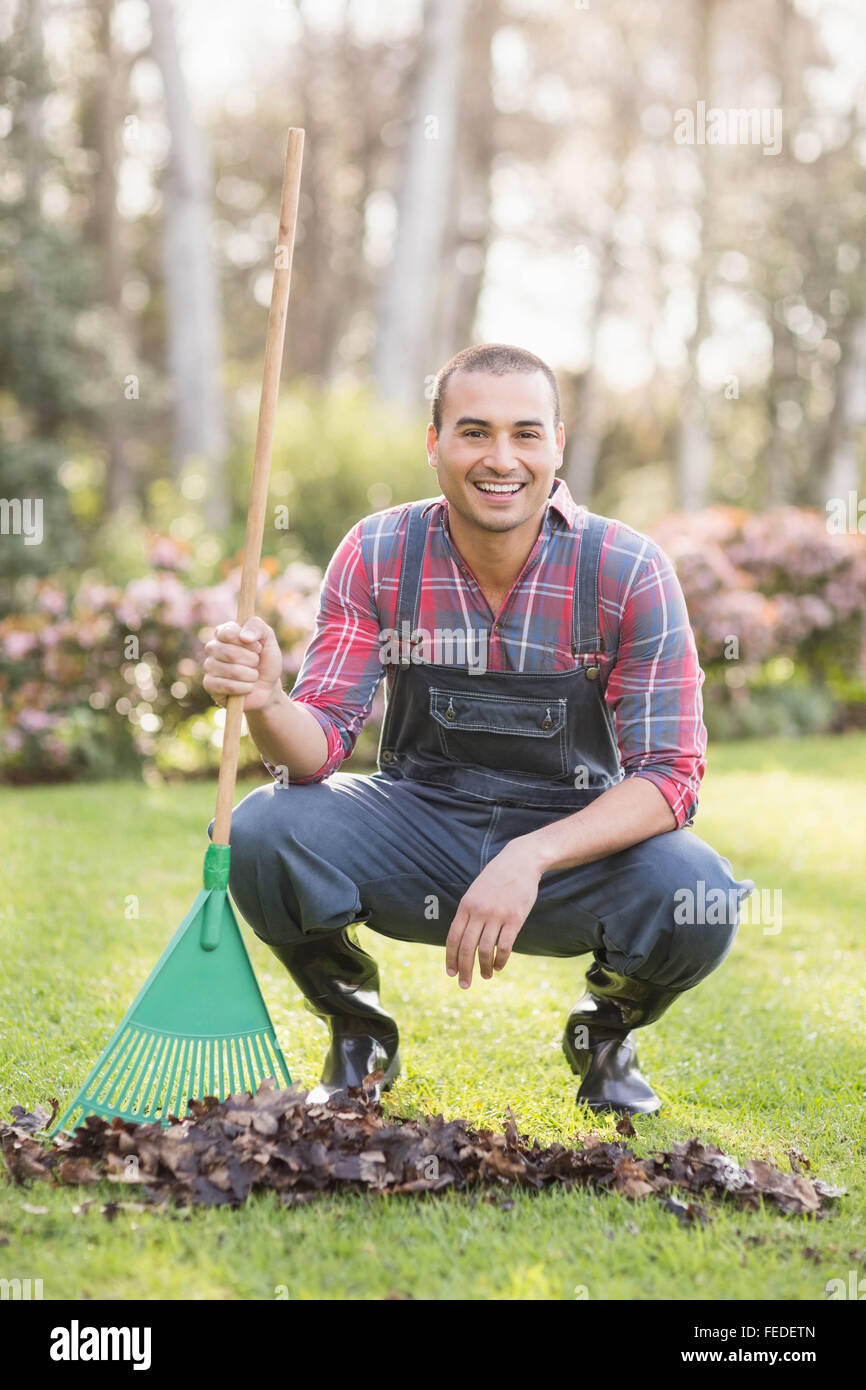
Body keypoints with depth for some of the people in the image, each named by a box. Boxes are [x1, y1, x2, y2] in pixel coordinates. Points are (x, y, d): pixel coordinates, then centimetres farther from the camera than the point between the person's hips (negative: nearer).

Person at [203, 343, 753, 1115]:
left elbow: (670, 776, -17)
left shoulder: (628, 570, -15)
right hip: (417, 828, 1)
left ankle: (606, 1035, 7)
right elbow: (318, 748, -12)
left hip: (576, 844, -1)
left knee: (698, 896, -31)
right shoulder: (377, 555, -10)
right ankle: (360, 1033, 5)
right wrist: (266, 703, -38)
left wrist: (529, 858, -32)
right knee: (263, 832, -27)